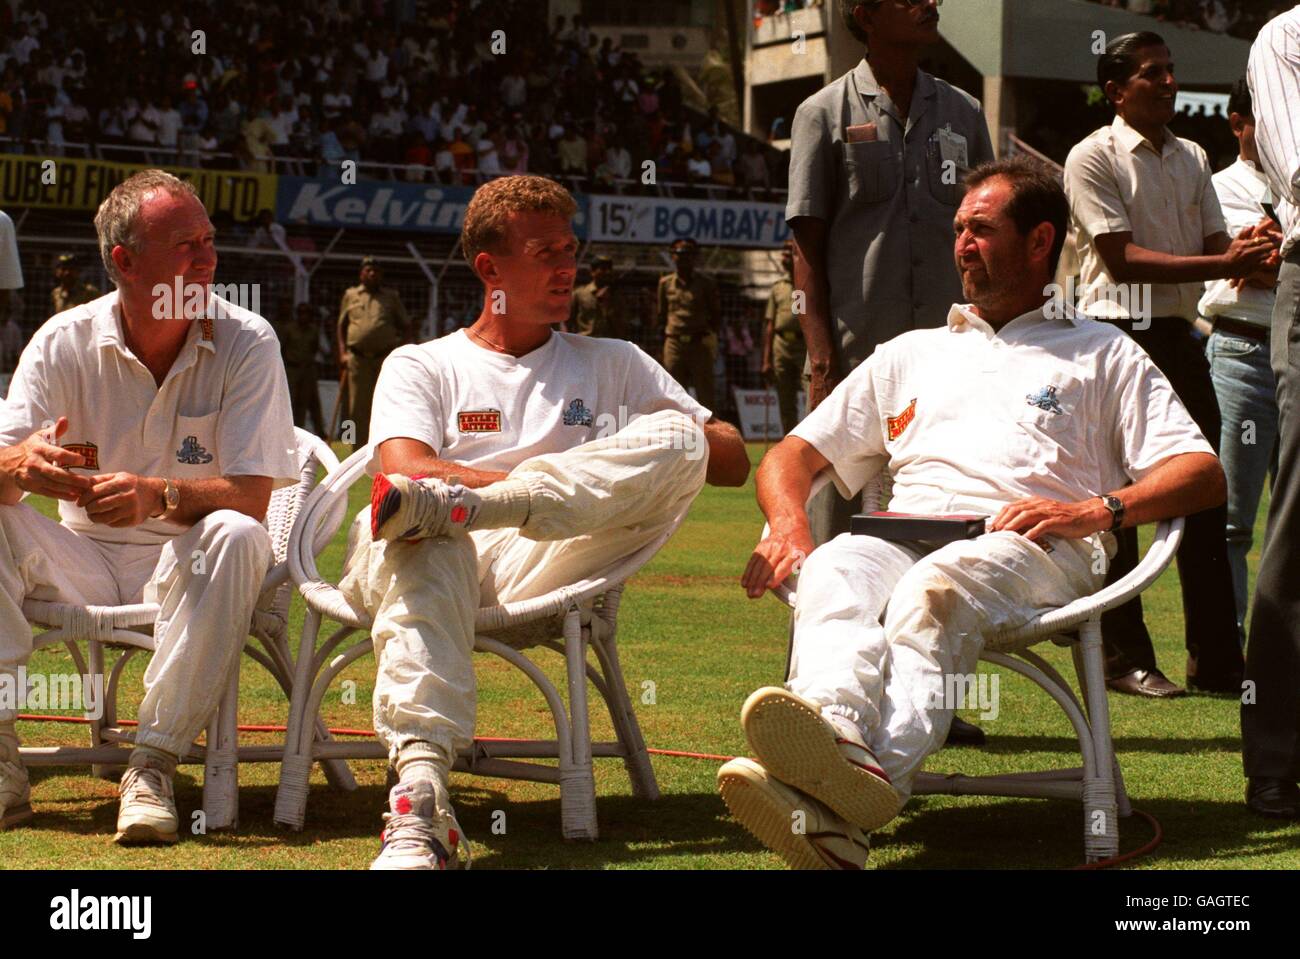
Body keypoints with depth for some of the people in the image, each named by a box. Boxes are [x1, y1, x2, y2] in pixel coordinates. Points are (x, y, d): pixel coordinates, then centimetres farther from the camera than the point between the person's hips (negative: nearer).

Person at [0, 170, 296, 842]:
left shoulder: (246, 343, -9)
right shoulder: (64, 343, -4)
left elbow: (250, 497, -17)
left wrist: (158, 495, -38)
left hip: (188, 564, -2)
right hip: (83, 562, 2)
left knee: (234, 536, -35)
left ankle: (153, 767, -32)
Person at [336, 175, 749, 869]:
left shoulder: (612, 364, 29)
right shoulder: (421, 367, 22)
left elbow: (732, 462, 22)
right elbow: (405, 467, -1)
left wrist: (655, 448, 0)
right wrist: (577, 477, -7)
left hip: (549, 565, 2)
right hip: (448, 560, -2)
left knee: (679, 437, -20)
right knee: (424, 547, -41)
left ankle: (452, 506, -40)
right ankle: (419, 802, -61)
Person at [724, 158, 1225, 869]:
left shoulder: (1103, 355, 25)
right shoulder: (910, 355, 37)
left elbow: (1203, 473, 11)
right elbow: (796, 455, 32)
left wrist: (1097, 510, -9)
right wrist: (788, 526, 7)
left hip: (1033, 549, -3)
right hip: (903, 534, 4)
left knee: (936, 588, -40)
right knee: (834, 571, -35)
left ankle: (843, 807, -66)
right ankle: (837, 736, -67)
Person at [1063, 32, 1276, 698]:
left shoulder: (1191, 158, 16)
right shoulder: (1093, 158, -6)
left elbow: (1215, 242, 13)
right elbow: (1123, 258, -15)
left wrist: (1247, 251, -11)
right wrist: (1224, 264, -22)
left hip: (1179, 333, 7)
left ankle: (1217, 661, 13)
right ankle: (1124, 660, 3)